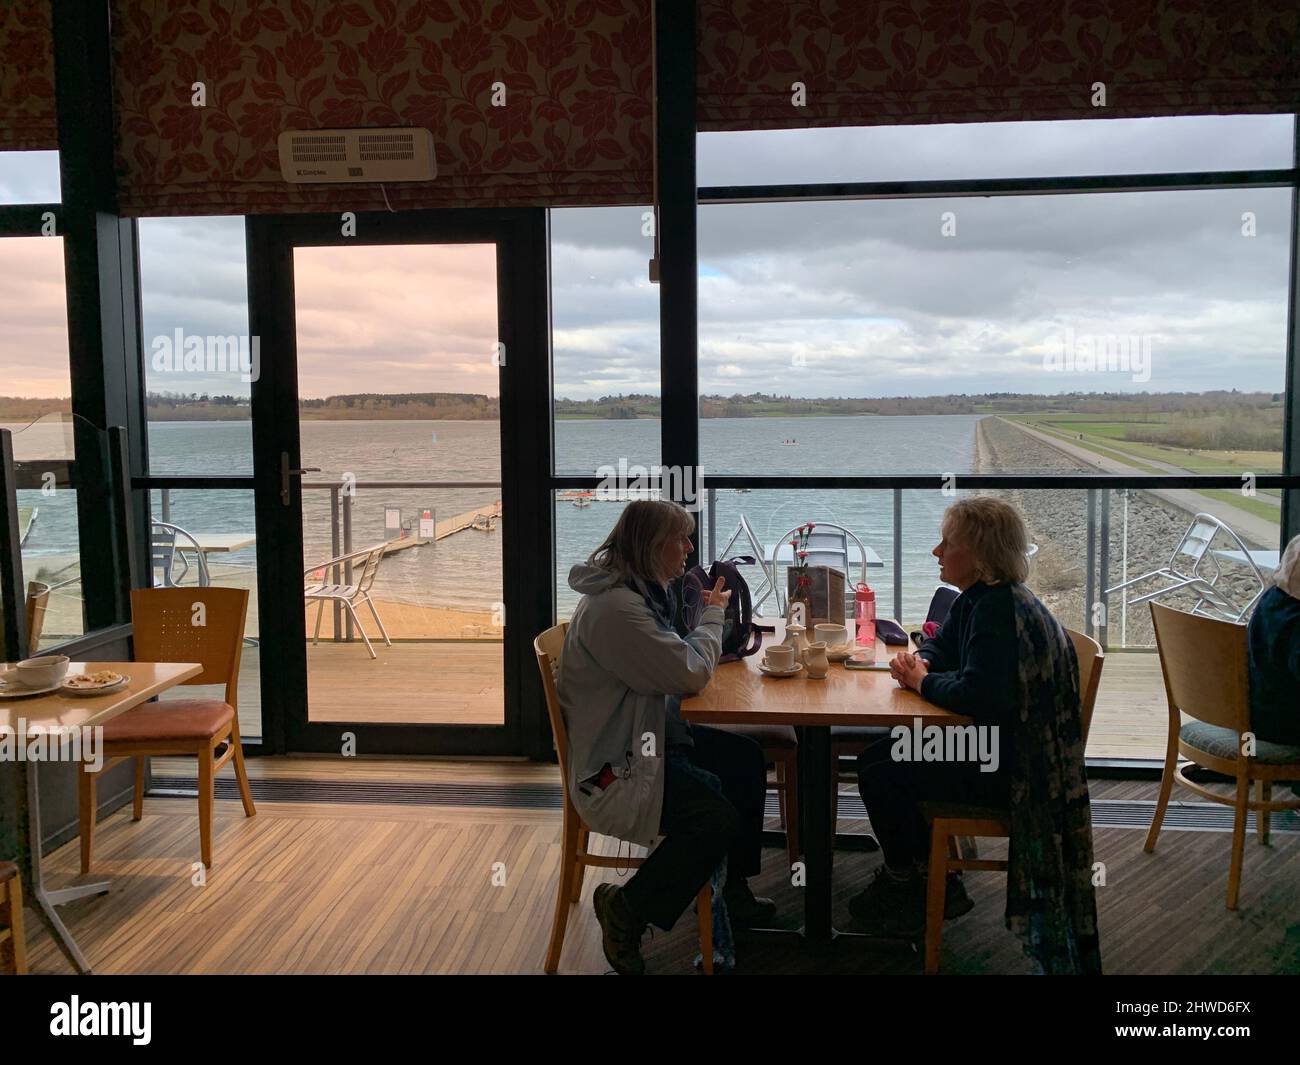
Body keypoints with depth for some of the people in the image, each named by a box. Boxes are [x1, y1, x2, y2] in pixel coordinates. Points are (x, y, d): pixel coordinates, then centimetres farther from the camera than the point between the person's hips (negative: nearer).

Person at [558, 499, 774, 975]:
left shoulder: (640, 591, 7)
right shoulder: (615, 607, -27)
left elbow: (673, 655, 16)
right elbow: (691, 672, -23)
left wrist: (706, 615, 1)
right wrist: (713, 615, -6)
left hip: (649, 736, 11)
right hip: (613, 767, -11)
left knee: (747, 761, 12)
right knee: (717, 817, -22)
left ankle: (733, 889, 25)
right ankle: (627, 910, -1)